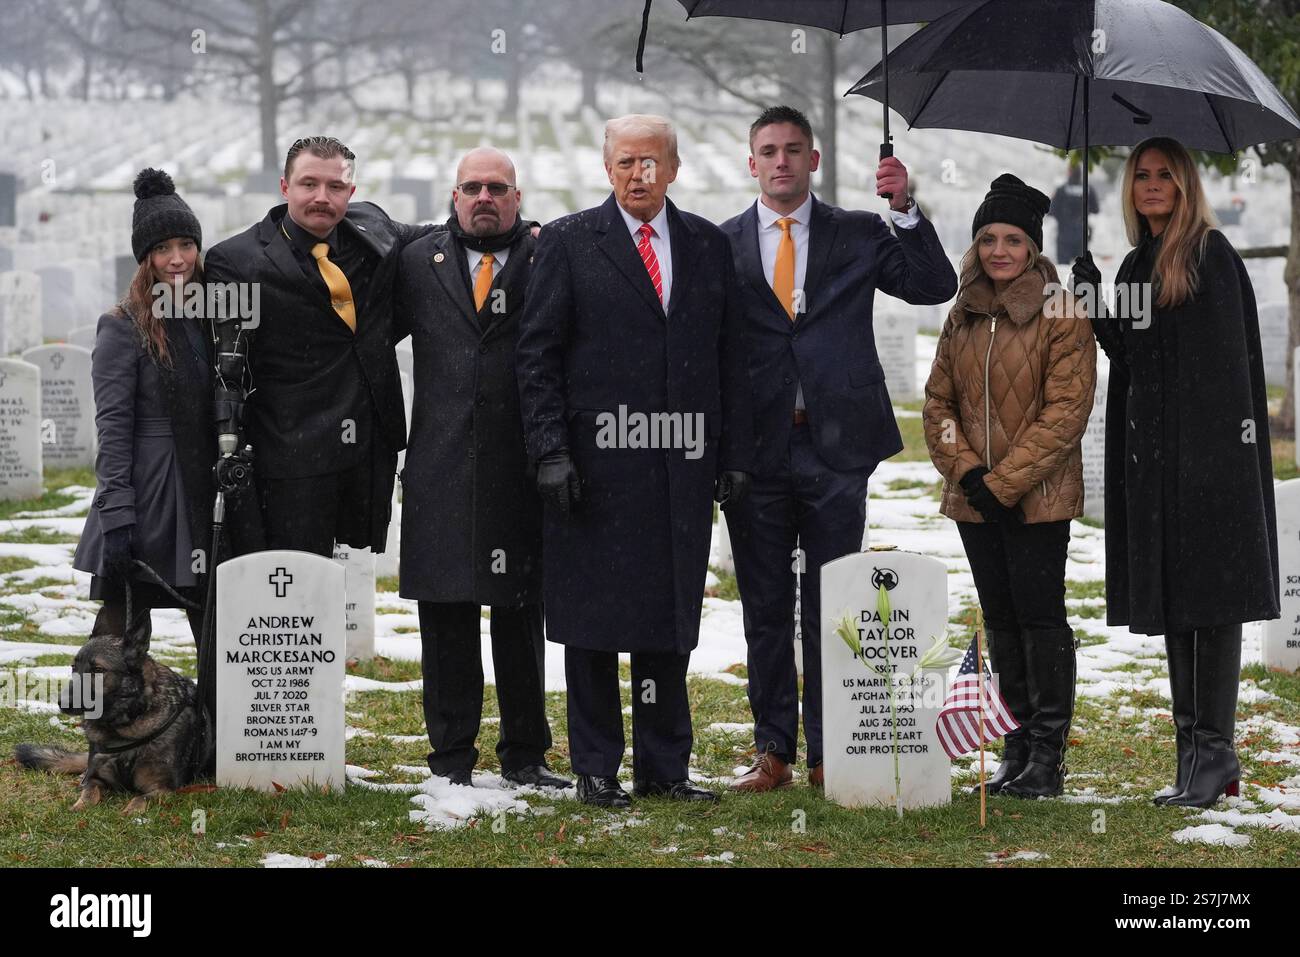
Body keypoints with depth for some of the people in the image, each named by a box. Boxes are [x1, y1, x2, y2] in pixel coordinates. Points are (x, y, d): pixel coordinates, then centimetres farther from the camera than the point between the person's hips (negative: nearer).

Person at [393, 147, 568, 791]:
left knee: (521, 617, 5)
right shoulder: (418, 264, 10)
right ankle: (452, 756, 11)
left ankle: (524, 754, 15)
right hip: (441, 469, 1)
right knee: (446, 619, 3)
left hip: (521, 472, -1)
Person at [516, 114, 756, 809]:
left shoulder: (708, 246, 12)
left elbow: (730, 357, 13)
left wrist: (735, 454, 6)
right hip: (596, 461, -3)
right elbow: (537, 356, -1)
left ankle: (664, 765, 15)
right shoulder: (568, 243, 2)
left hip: (683, 464, 3)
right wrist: (551, 451, -9)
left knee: (671, 621, 7)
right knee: (592, 621, 1)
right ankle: (595, 769, 9)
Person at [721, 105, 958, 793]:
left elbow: (935, 287, -3)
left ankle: (829, 755, 10)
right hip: (757, 447, 1)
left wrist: (906, 210, -13)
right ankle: (772, 750, 14)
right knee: (765, 608, 6)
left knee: (830, 609, 4)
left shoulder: (858, 235, 7)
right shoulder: (722, 245, 7)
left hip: (835, 447, 0)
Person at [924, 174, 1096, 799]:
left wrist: (1003, 482, -16)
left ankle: (1048, 753, 1)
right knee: (1000, 617, 10)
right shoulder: (963, 316, 10)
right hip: (975, 496, 6)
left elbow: (1066, 411, -14)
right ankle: (1018, 745, 18)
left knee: (1039, 613, -5)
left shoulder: (1061, 317, -8)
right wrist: (965, 470, -6)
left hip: (1038, 496, -6)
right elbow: (938, 401, 11)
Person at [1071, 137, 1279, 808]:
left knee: (1210, 592, -8)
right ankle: (1194, 750, 11)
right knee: (1171, 602, 7)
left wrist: (1232, 437, -19)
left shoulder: (1211, 254, -4)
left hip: (1209, 449, -8)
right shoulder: (1135, 266, 18)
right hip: (1151, 452, 8)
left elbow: (1229, 359, -11)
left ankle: (1215, 750, -6)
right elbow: (1127, 357, 15)